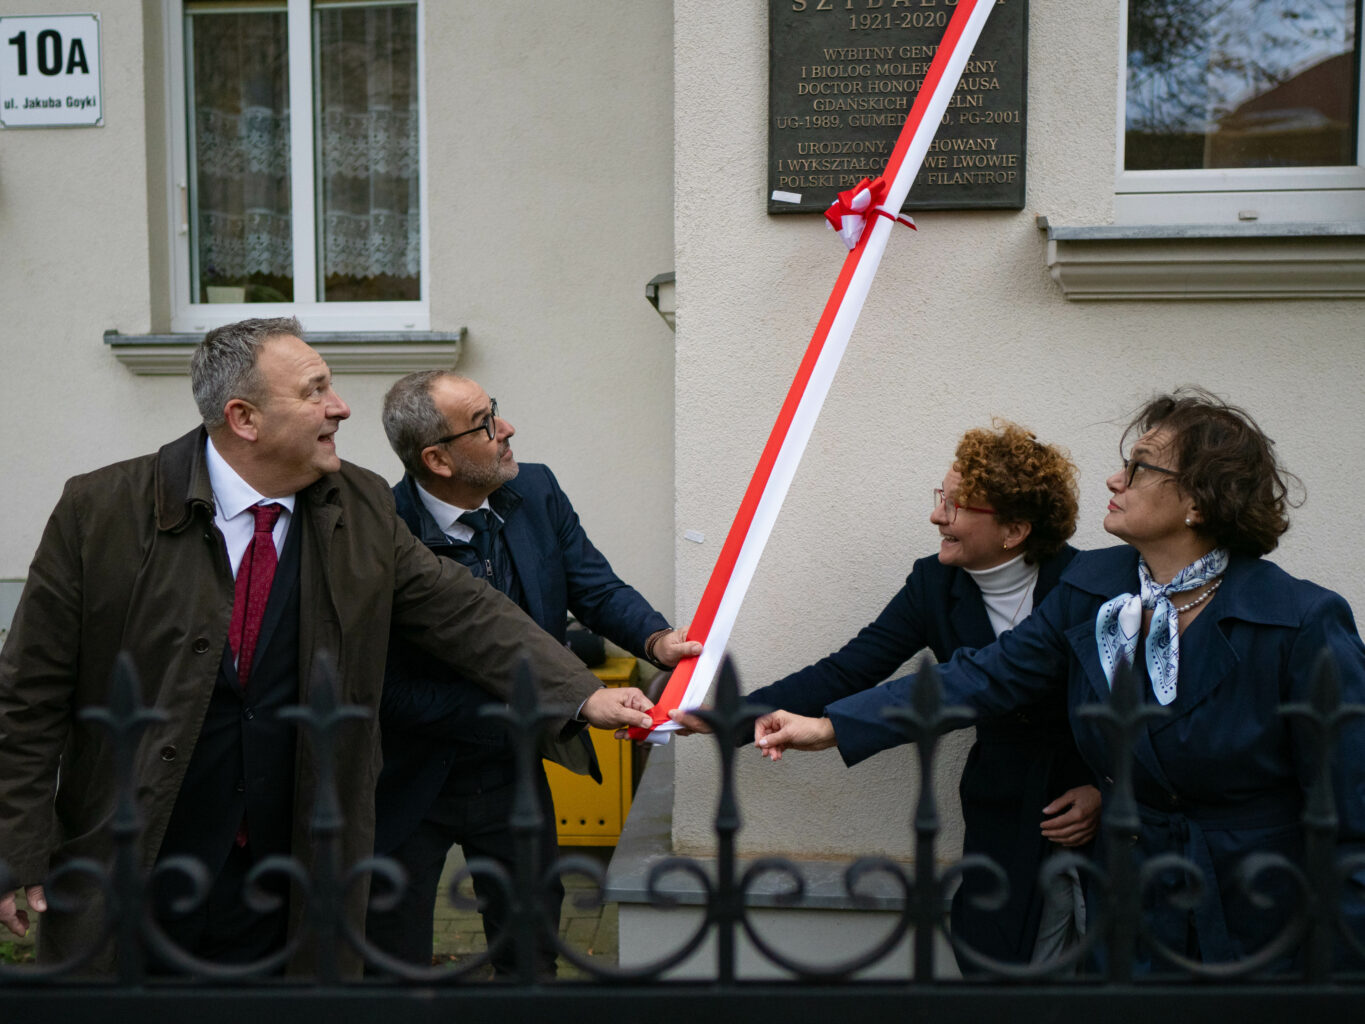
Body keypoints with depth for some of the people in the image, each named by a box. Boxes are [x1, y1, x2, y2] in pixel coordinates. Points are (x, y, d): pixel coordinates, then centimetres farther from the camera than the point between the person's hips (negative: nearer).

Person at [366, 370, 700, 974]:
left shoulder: (535, 492, -8)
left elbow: (597, 589, -4)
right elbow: (398, 693, -24)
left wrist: (656, 640, -25)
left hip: (514, 773, 5)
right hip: (411, 786, -5)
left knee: (531, 955, 20)